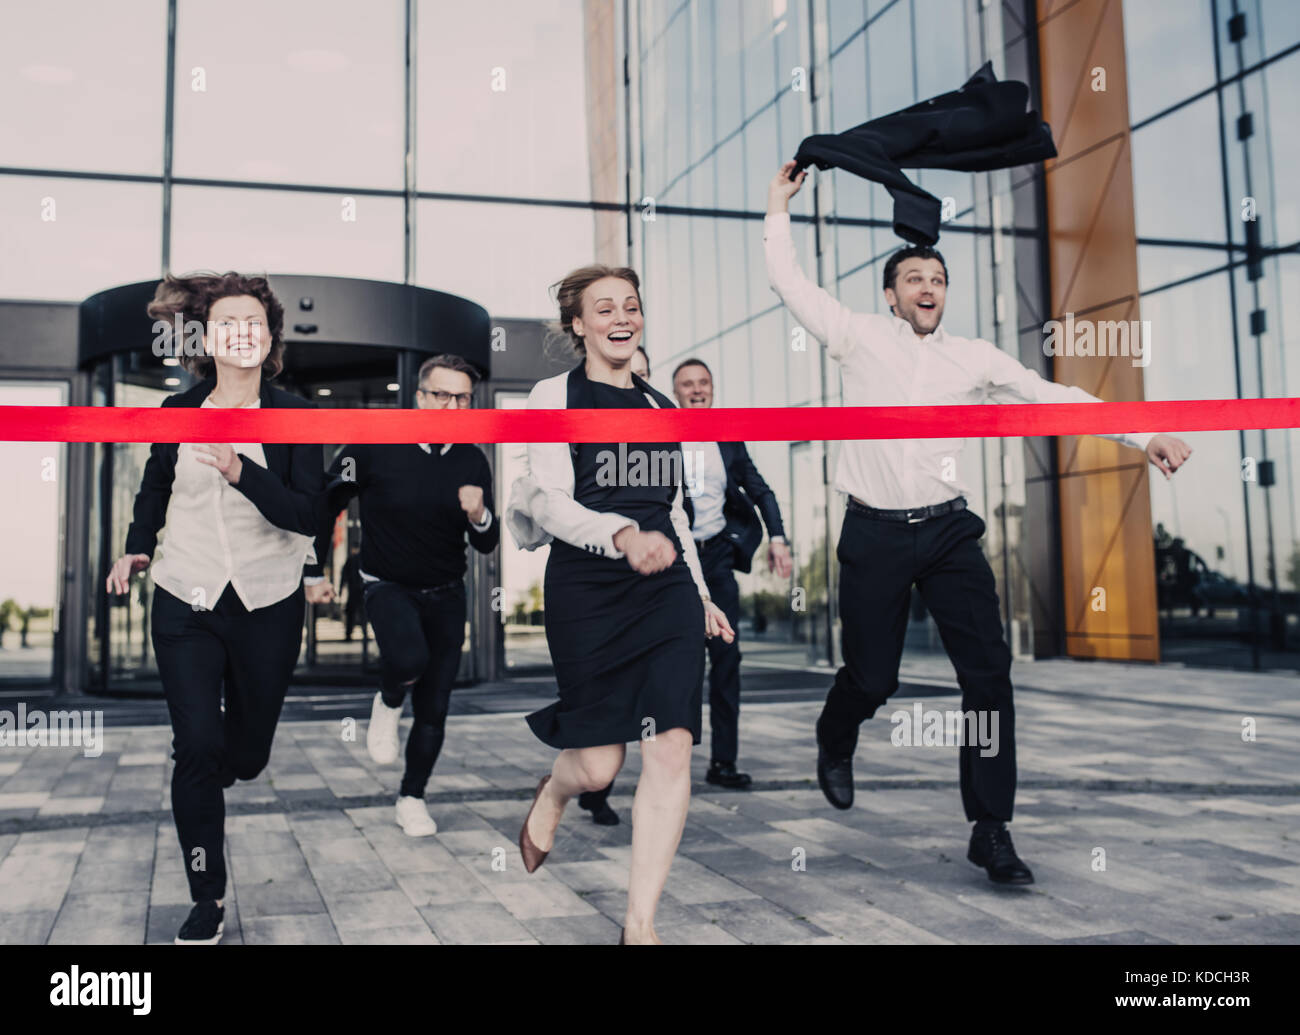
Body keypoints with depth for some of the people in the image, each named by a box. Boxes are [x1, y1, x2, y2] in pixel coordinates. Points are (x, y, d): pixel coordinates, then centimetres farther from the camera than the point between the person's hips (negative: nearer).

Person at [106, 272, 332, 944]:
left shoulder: (292, 414, -6)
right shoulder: (177, 411, 1)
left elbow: (306, 513, -15)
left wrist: (240, 470, -27)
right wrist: (138, 547, 9)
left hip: (268, 608, 0)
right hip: (185, 604, 1)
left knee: (247, 754, 13)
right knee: (197, 748, -9)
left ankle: (204, 781, 51)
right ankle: (207, 899, 6)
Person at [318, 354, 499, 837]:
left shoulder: (473, 463, -4)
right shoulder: (376, 447, -13)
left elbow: (487, 545, -1)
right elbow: (325, 502, 0)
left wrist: (478, 516, -23)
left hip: (445, 596, 3)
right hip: (388, 585, -3)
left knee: (434, 711, 6)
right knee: (409, 658, -33)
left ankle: (412, 798, 27)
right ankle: (388, 705, 2)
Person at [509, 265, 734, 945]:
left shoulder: (659, 407, 17)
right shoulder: (555, 396, 2)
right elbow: (547, 500, -10)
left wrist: (701, 593, 22)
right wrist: (621, 535, -28)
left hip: (665, 589, 4)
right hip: (585, 592, -4)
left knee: (671, 748, -9)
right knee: (598, 765, 0)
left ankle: (640, 925, 1)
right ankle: (550, 795, 40)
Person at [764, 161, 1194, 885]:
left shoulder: (973, 359, 11)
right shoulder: (861, 338, 5)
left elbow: (1051, 396, 7)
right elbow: (791, 283, 7)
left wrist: (1143, 434, 2)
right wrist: (779, 208, 9)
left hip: (949, 531, 2)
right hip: (874, 533, -2)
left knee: (989, 670, -7)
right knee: (873, 677, 2)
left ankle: (991, 831, 4)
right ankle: (835, 745, 39)